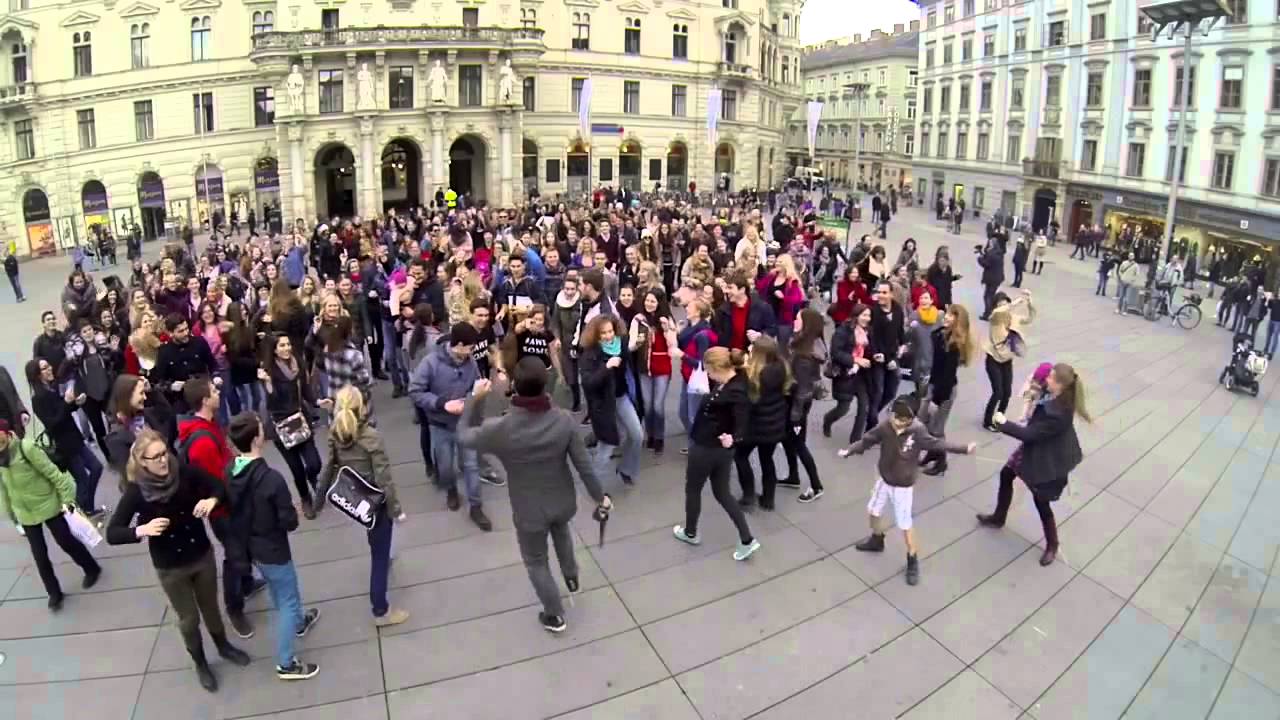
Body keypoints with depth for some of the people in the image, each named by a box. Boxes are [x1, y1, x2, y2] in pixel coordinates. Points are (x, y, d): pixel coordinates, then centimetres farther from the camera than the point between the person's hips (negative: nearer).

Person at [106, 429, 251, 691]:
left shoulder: (185, 472, -17)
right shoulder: (135, 492, -21)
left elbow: (219, 488, -5)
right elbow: (112, 534, -16)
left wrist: (212, 500, -27)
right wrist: (142, 530, -34)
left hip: (202, 555, 2)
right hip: (170, 567, -2)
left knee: (210, 607, 23)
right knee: (189, 618, 17)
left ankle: (223, 646, 50)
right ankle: (200, 663, 43)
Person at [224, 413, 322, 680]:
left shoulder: (229, 473, -11)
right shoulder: (272, 479, -32)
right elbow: (289, 522, -23)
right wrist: (294, 514, -2)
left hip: (247, 545, 8)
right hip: (272, 549, -8)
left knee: (279, 591, 31)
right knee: (288, 601, 10)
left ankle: (299, 621, 56)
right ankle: (285, 664, 21)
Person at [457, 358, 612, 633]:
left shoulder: (500, 429, -29)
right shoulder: (564, 420, -23)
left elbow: (464, 435, -8)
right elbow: (584, 464, -14)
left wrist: (474, 398, 3)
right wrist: (600, 497, 2)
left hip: (529, 511, -2)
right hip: (563, 502, 3)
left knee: (536, 562, 24)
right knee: (561, 531, 38)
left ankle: (555, 616, 41)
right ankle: (572, 577, 59)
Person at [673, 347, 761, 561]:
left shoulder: (736, 393, -29)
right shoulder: (727, 382, -3)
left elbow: (742, 425, -31)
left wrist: (733, 438, -49)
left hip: (706, 448, -9)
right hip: (720, 449, 9)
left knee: (692, 489, 16)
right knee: (722, 493, 19)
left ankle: (690, 533, 39)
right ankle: (747, 540, 19)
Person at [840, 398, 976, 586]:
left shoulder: (917, 431, -25)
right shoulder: (885, 427, -18)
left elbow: (935, 444, -15)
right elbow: (866, 441, -10)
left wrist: (964, 449, -19)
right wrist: (849, 451, -21)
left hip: (903, 486, -4)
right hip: (884, 480, 4)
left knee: (905, 525, 4)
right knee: (873, 511, 22)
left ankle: (913, 561, 26)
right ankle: (876, 540, 51)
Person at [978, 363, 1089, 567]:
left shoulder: (1058, 414, -38)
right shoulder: (1056, 397, -12)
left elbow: (1029, 434, -29)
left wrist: (1004, 423, -17)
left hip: (1047, 460, -10)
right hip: (1036, 449, 10)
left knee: (1041, 502, 8)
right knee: (1006, 474, 23)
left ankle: (1052, 546, 35)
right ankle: (998, 518, 46)